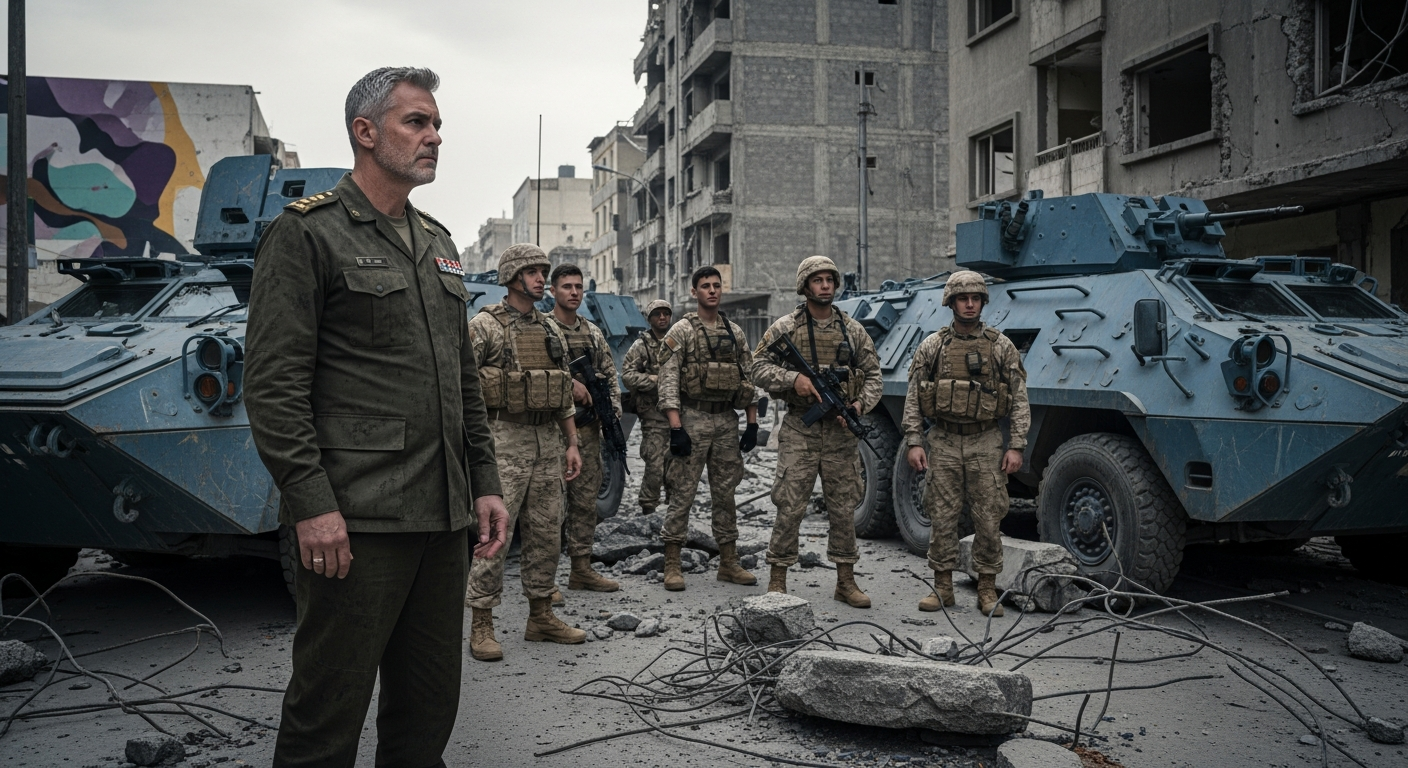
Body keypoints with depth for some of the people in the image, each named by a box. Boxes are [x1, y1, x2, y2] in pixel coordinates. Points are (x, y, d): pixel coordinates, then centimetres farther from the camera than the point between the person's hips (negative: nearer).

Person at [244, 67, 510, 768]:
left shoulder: (438, 244, 18)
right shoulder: (307, 233, -4)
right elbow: (273, 383, -12)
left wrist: (485, 484, 13)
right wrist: (310, 500, -19)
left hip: (443, 521, 7)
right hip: (351, 521, -7)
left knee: (428, 708, 15)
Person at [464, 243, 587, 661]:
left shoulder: (551, 330, 16)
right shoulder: (484, 325, -5)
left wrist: (572, 444, 12)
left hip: (548, 442, 7)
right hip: (504, 440, -7)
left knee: (546, 534, 10)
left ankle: (541, 617, 22)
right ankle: (481, 627, 3)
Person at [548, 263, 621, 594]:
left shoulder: (594, 333, 16)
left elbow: (610, 375, 17)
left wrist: (612, 412, 4)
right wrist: (571, 383, -19)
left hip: (589, 429, 6)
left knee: (586, 500, 10)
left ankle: (582, 568, 20)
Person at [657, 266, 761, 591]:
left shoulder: (735, 332, 11)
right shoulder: (681, 331, -4)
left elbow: (748, 378, 14)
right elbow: (668, 381, -9)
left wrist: (752, 424, 7)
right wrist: (676, 428, -17)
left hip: (727, 421, 5)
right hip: (693, 419, -5)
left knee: (726, 493, 10)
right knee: (682, 493, -2)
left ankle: (729, 563, 18)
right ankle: (672, 565, 5)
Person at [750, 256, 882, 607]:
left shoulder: (853, 330, 8)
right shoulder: (785, 328, 1)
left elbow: (874, 375, 10)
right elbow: (759, 369, -1)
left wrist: (861, 404, -8)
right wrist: (793, 379, -17)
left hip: (841, 432, 3)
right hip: (800, 430, -2)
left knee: (844, 509, 8)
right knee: (790, 507, -3)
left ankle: (846, 581, 19)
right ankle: (777, 581, 8)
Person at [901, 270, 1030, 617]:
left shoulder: (1001, 346, 3)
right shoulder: (932, 346, 4)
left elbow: (1020, 401, 3)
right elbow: (913, 399, 4)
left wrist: (1016, 446, -4)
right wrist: (913, 442, -4)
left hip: (986, 444, 0)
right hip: (943, 443, 1)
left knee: (988, 519, 2)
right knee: (942, 517, 5)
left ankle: (987, 589, 14)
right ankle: (943, 586, 16)